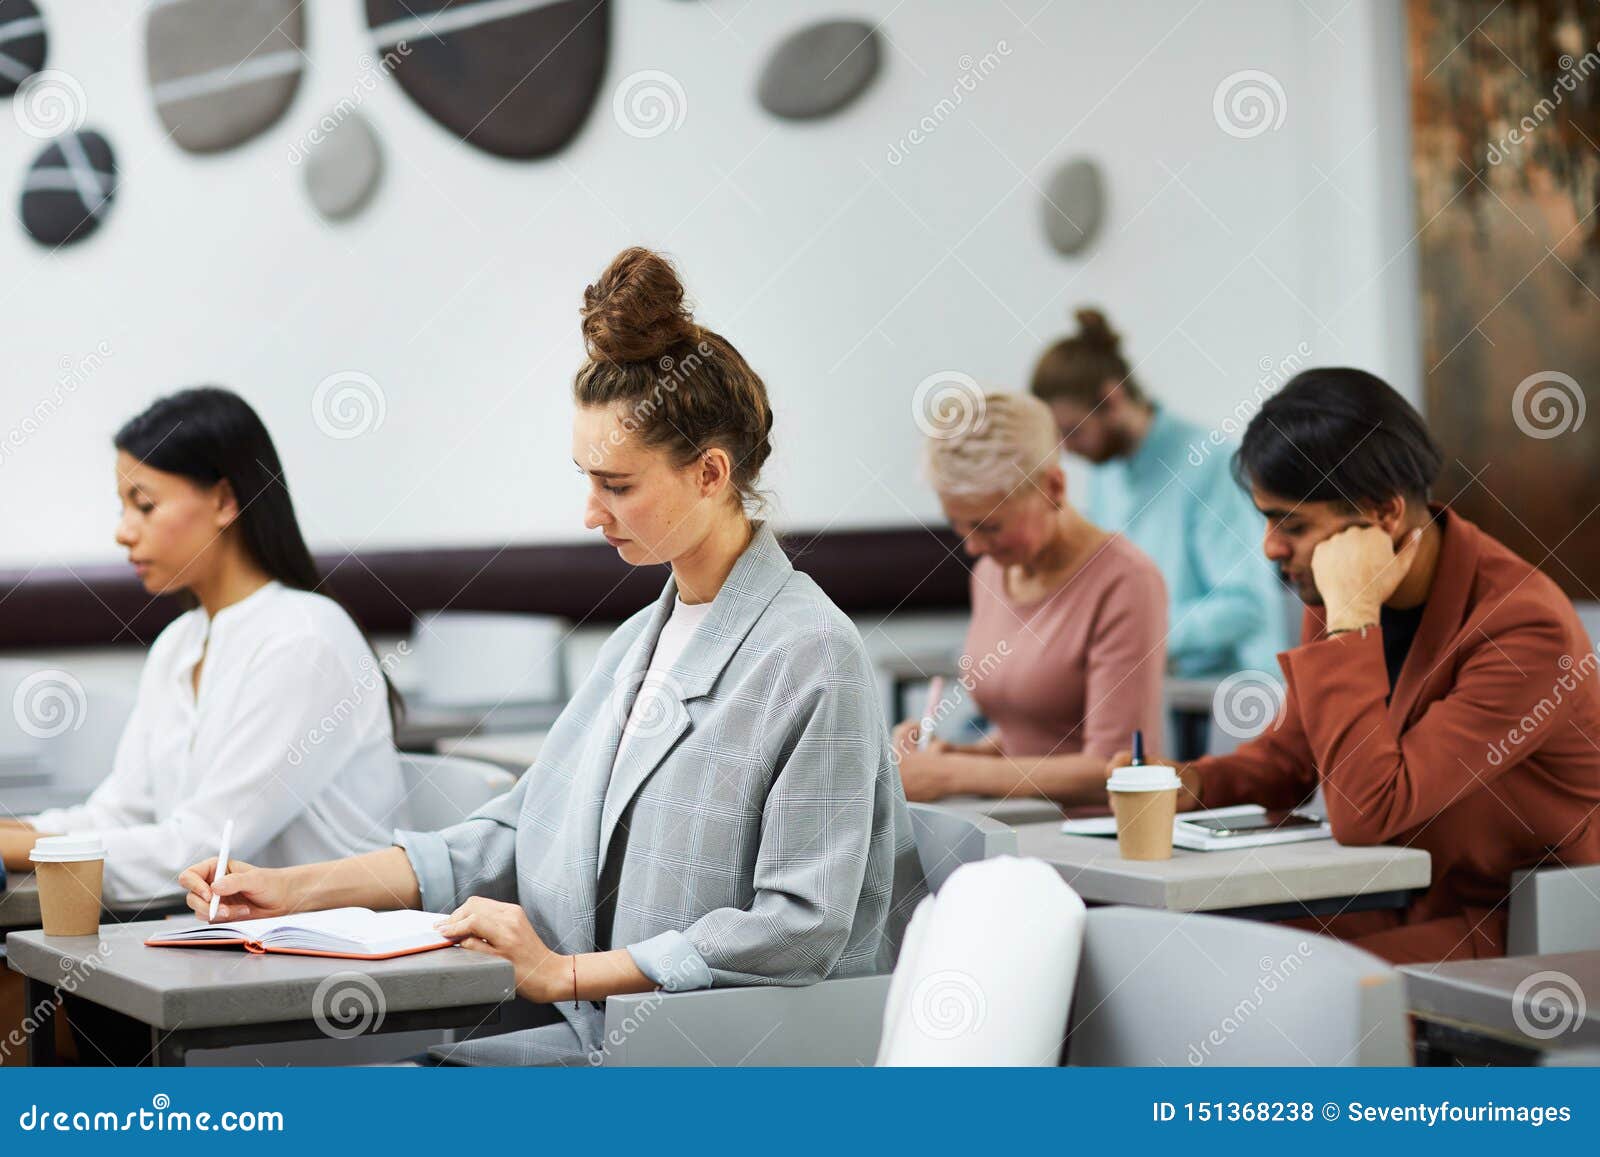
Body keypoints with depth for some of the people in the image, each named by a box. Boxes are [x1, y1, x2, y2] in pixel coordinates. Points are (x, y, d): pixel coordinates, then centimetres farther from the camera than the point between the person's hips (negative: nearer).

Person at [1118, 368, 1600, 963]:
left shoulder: (1524, 627, -22)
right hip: (1393, 908, 7)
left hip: (1507, 932, -7)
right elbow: (1290, 751, 17)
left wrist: (1352, 618, -27)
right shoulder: (1330, 594, 0)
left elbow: (1363, 813, -29)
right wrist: (1193, 783, -4)